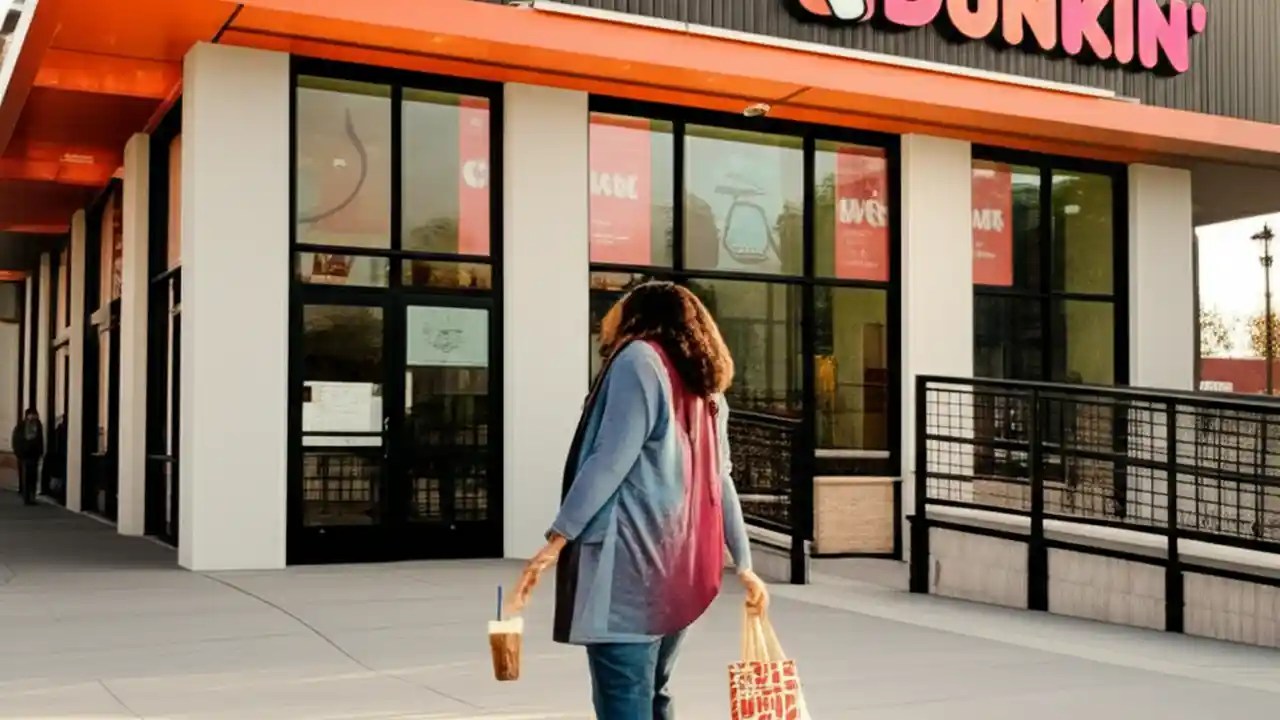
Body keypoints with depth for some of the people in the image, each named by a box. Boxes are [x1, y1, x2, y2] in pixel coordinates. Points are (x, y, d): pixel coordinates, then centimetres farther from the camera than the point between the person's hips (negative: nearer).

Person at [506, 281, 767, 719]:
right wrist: (744, 566, 20)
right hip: (679, 565, 8)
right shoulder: (705, 388, 20)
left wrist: (558, 539, -14)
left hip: (632, 560, -8)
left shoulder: (639, 359, -2)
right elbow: (720, 480, 18)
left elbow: (612, 460, -12)